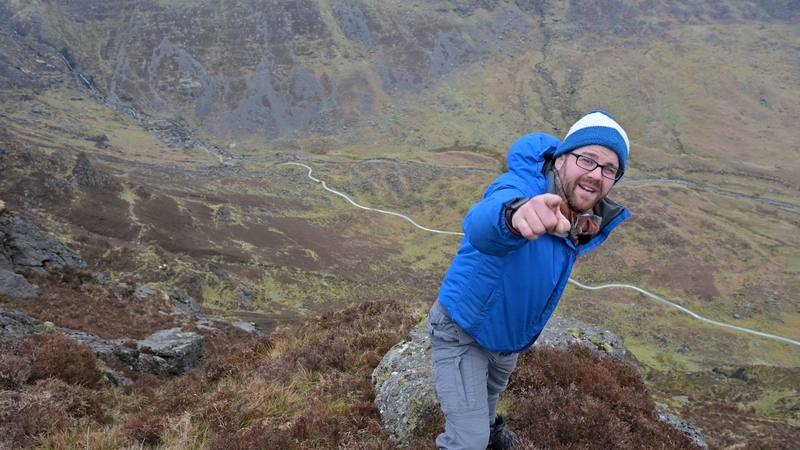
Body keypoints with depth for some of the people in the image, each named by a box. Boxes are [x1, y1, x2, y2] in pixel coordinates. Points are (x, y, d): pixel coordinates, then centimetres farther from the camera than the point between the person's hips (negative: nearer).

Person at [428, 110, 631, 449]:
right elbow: (483, 225, -63)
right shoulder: (522, 188, -37)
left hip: (509, 333, 7)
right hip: (462, 330, -7)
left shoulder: (594, 224, -15)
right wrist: (515, 214, -83)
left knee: (494, 389, 35)